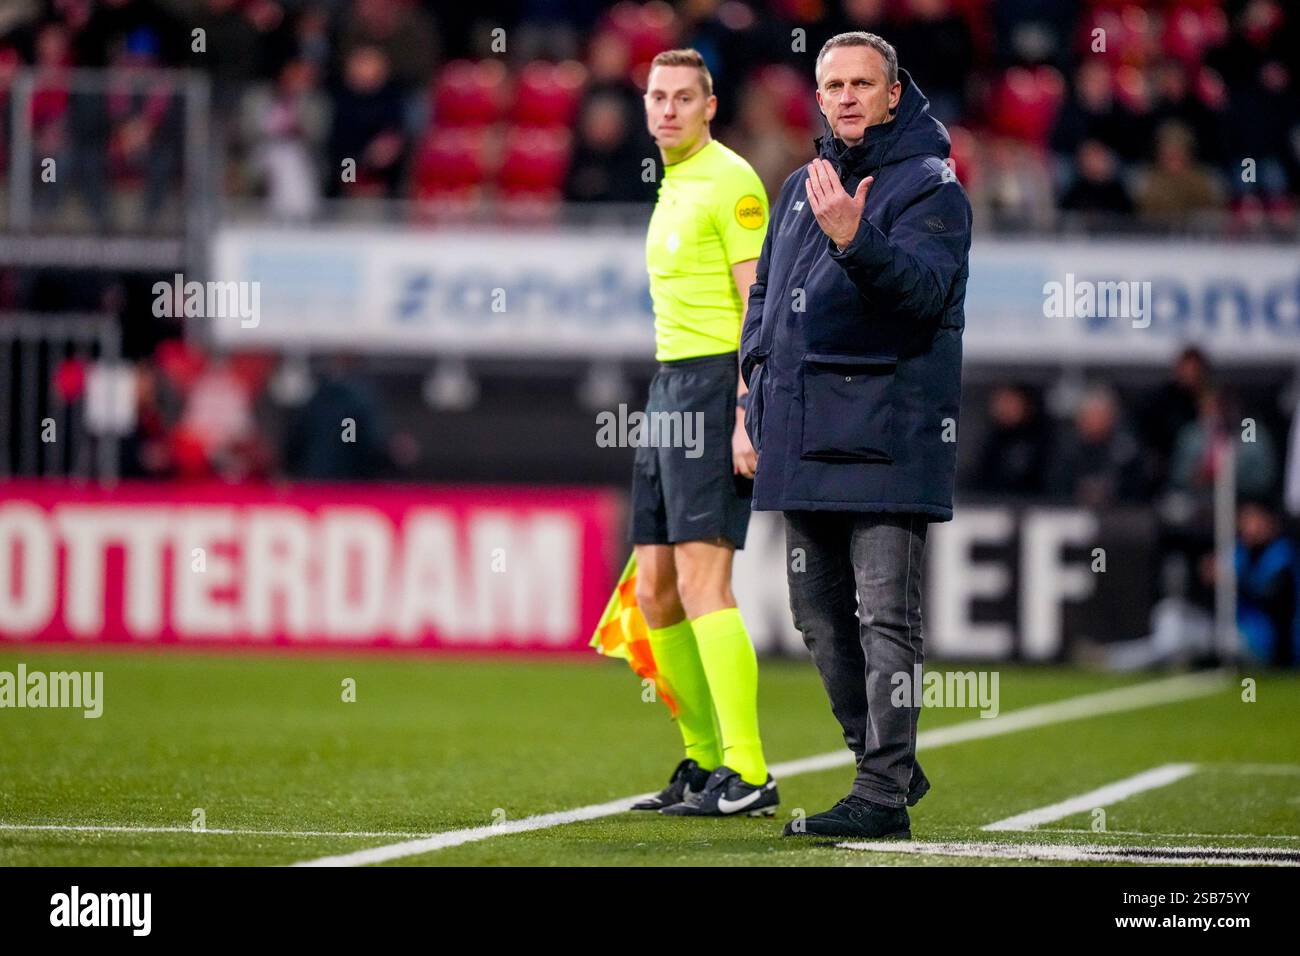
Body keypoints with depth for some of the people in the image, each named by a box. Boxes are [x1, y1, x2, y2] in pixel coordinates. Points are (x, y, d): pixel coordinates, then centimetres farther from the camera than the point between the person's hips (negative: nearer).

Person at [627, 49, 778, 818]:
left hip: (716, 381, -9)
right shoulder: (671, 186, 20)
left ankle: (747, 775, -17)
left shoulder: (730, 181, -8)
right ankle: (705, 763, 14)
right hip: (667, 384, 9)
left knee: (702, 584, -16)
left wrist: (747, 416, -21)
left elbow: (759, 303, -14)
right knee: (657, 594, 7)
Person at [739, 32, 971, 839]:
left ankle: (883, 795, -11)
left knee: (885, 615, -9)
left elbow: (924, 287, -20)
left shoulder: (930, 187, -4)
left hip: (887, 433, -8)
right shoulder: (801, 188, 19)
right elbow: (765, 292, 27)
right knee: (820, 612, 11)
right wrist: (757, 385, 15)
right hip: (802, 434, 8)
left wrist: (855, 242, -36)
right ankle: (886, 762, 23)